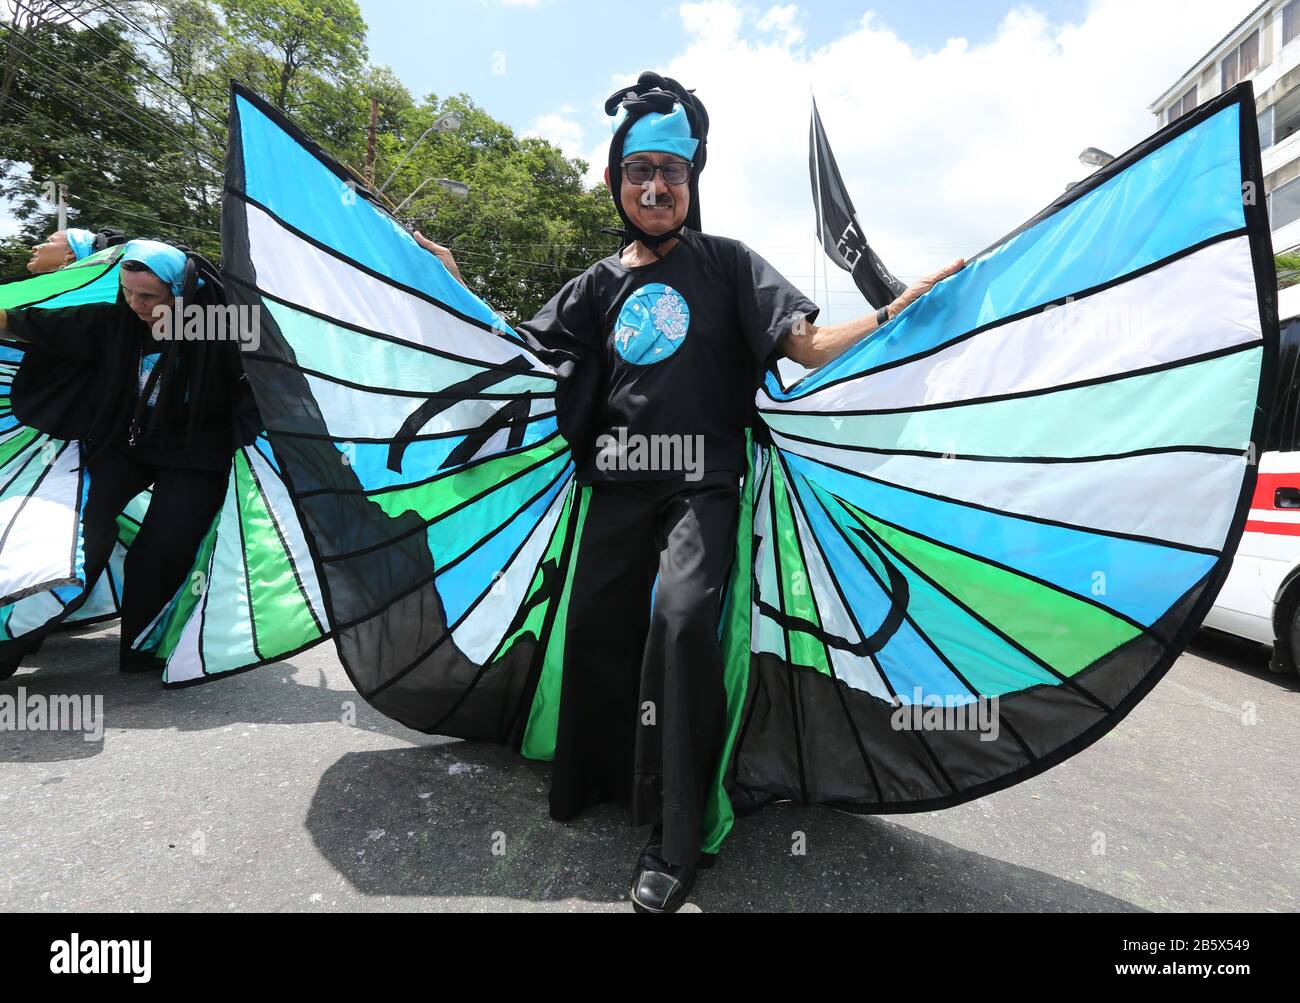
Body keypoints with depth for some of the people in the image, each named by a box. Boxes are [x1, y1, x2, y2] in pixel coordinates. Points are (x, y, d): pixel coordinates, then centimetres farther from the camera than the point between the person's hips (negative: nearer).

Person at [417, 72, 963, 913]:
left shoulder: (727, 263, 7)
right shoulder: (601, 283, 16)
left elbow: (809, 346, -2)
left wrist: (903, 306, -13)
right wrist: (458, 285, 16)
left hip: (701, 484, -4)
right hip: (619, 485, 4)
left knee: (680, 615, -24)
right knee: (597, 627, 6)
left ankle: (675, 843, -8)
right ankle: (598, 775, 33)